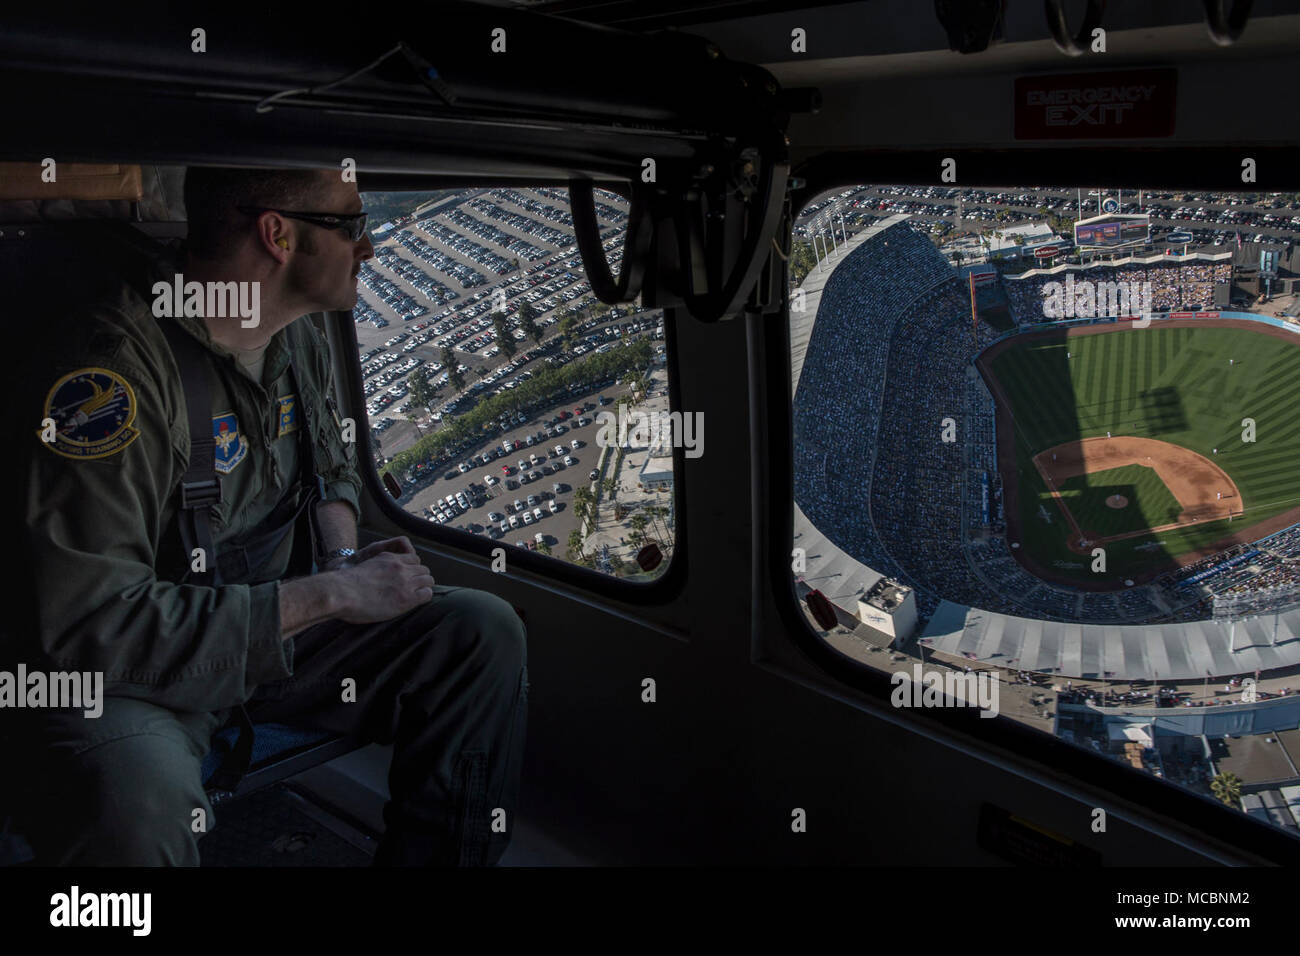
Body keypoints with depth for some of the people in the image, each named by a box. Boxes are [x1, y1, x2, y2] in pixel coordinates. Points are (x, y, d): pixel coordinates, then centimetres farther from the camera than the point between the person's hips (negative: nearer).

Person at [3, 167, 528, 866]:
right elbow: (93, 623, -29)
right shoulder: (114, 367, -26)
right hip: (129, 677, -7)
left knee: (485, 632, -8)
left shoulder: (299, 338, 1)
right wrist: (327, 595, -25)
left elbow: (333, 465, 22)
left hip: (274, 634, 7)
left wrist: (344, 559, -2)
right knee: (140, 804, -40)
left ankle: (433, 860, 6)